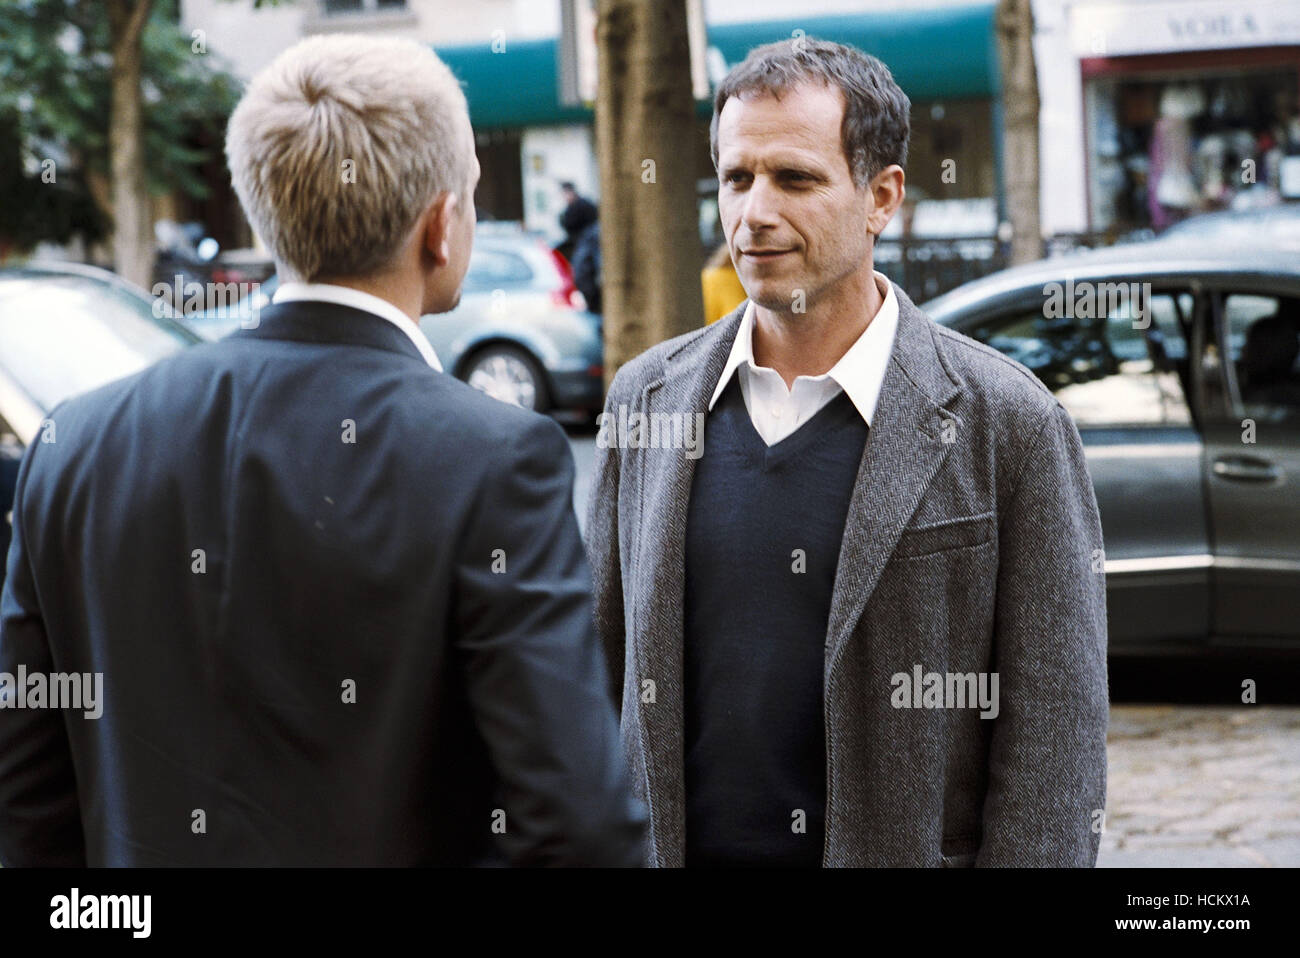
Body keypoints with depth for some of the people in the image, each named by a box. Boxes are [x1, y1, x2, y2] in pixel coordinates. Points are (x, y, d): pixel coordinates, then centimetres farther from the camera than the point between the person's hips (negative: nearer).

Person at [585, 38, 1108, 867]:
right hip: (677, 848, 3)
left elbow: (1053, 742, -9)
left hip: (910, 852, -3)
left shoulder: (1010, 424, -8)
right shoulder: (646, 399, 5)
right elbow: (601, 673, 10)